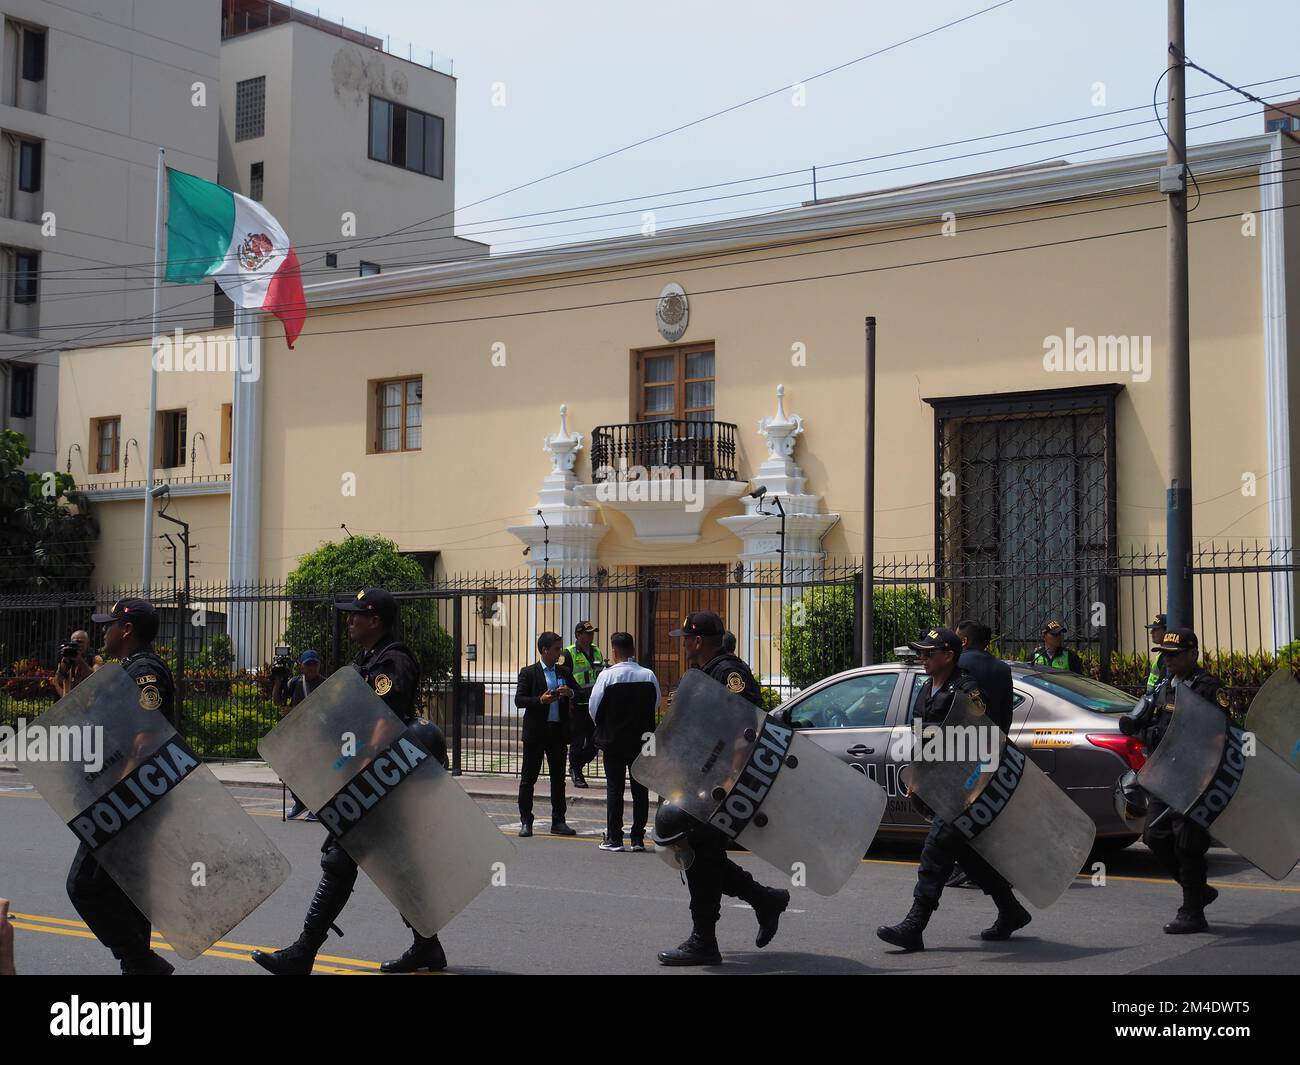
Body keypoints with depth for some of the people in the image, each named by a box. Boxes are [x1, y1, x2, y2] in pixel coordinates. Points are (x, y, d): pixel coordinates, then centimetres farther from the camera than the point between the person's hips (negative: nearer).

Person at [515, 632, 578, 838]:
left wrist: (570, 693, -7)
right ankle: (526, 821, 8)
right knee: (528, 778, 1)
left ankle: (558, 822, 15)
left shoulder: (564, 672, 11)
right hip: (535, 732, -4)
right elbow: (519, 700, -8)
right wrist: (540, 700, -22)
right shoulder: (528, 673, -1)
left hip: (558, 731, 4)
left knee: (558, 778, 8)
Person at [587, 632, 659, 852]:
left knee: (614, 788, 4)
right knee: (640, 789, 7)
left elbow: (594, 706, -7)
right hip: (642, 740, 2)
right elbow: (657, 704, 7)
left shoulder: (607, 675, -12)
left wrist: (600, 725, 13)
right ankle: (638, 838, 9)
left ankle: (614, 838, 5)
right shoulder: (649, 676, -3)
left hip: (613, 740, -2)